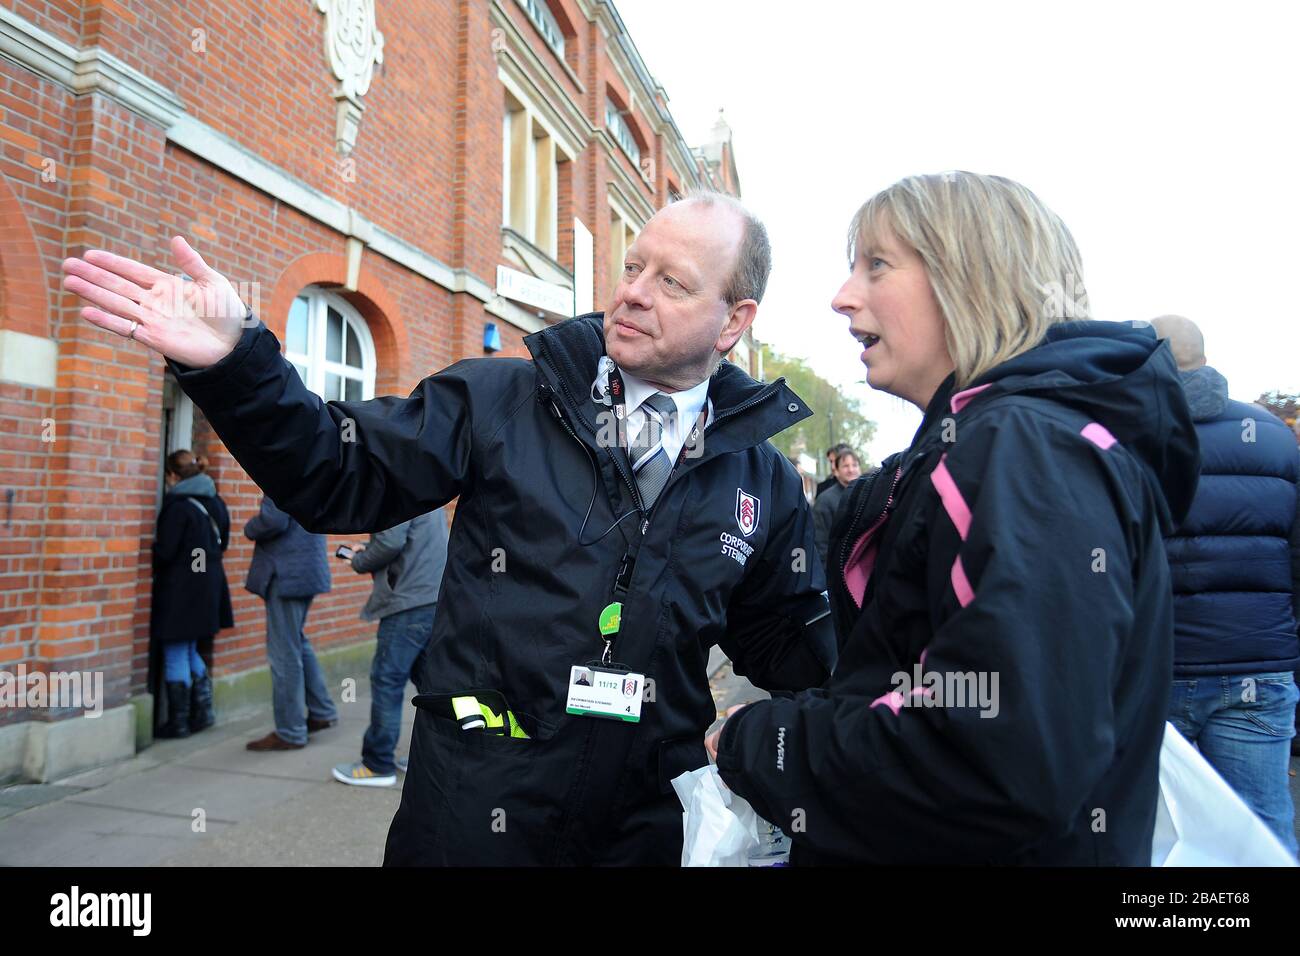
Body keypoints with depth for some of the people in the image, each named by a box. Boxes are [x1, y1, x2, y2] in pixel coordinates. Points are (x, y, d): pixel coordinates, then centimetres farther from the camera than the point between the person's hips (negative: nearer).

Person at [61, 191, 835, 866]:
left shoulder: (764, 478, 0)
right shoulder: (502, 401, -5)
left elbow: (786, 649, 7)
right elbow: (345, 479, -6)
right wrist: (236, 361, -18)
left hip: (647, 822, 2)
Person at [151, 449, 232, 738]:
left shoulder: (177, 506, -16)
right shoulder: (216, 503, 7)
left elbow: (164, 552, -17)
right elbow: (222, 544, 13)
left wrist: (152, 545, 2)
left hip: (179, 590, -7)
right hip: (208, 588, 7)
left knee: (175, 657, 4)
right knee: (191, 652, 20)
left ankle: (178, 723, 12)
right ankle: (202, 712, 22)